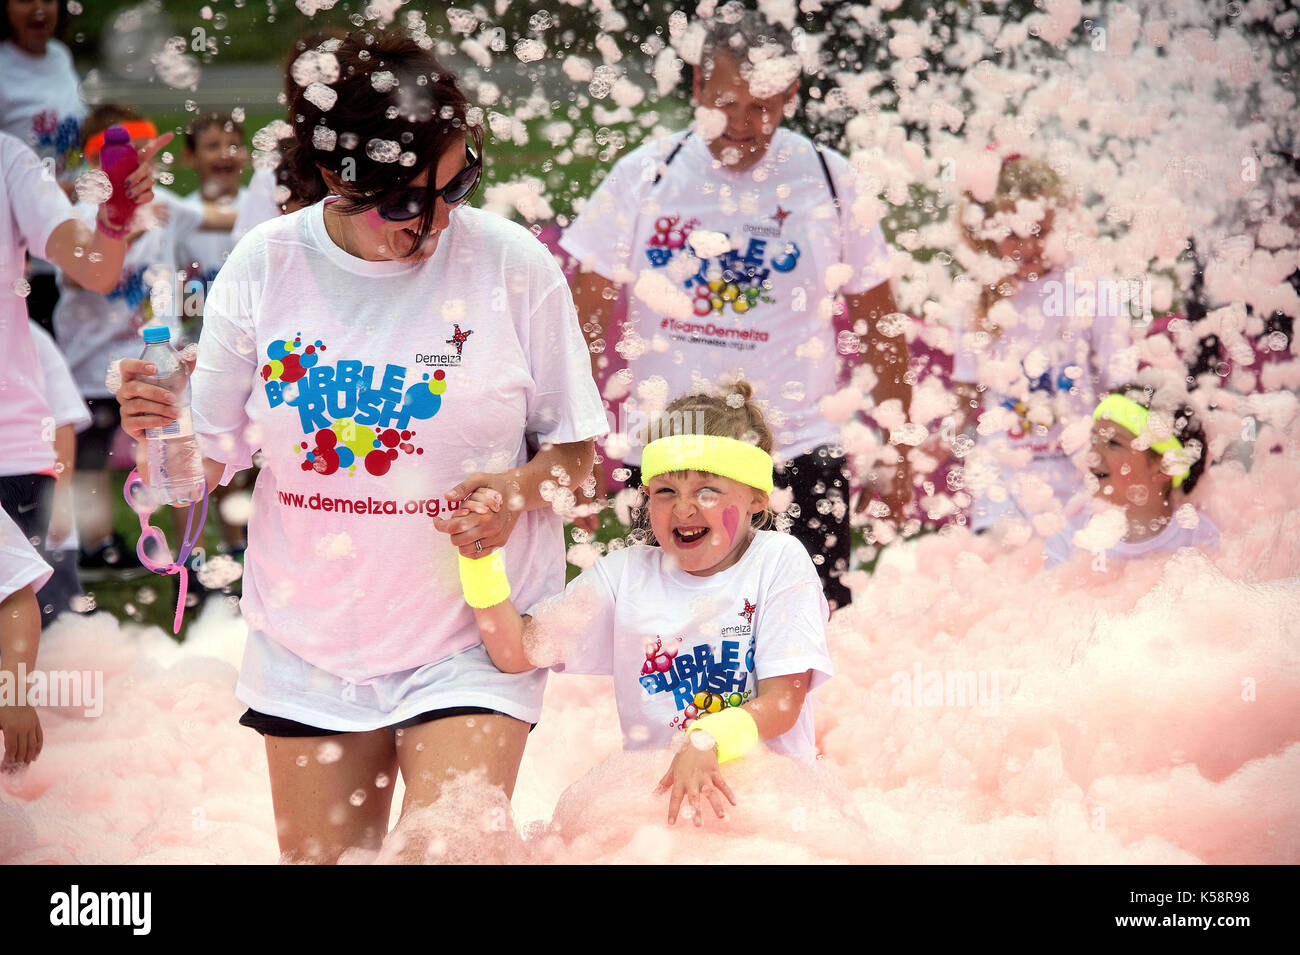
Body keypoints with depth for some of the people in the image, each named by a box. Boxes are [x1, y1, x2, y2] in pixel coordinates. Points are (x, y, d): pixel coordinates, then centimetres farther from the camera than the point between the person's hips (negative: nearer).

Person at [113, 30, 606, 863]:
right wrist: (158, 429, -18)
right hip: (309, 643, 2)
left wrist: (521, 488, -19)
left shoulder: (512, 265, -9)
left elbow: (578, 449, 1)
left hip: (471, 639, -2)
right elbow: (215, 457, 3)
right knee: (318, 857, 11)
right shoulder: (263, 268, -5)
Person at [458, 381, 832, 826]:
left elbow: (783, 701, -8)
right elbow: (517, 650, 8)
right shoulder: (626, 574, 10)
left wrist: (709, 741, -28)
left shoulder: (779, 561, 0)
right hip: (651, 785, 3)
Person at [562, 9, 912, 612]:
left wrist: (898, 457, 6)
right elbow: (586, 325, 4)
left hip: (796, 456, -1)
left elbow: (880, 330, 7)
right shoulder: (645, 175, 1)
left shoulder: (828, 181, 0)